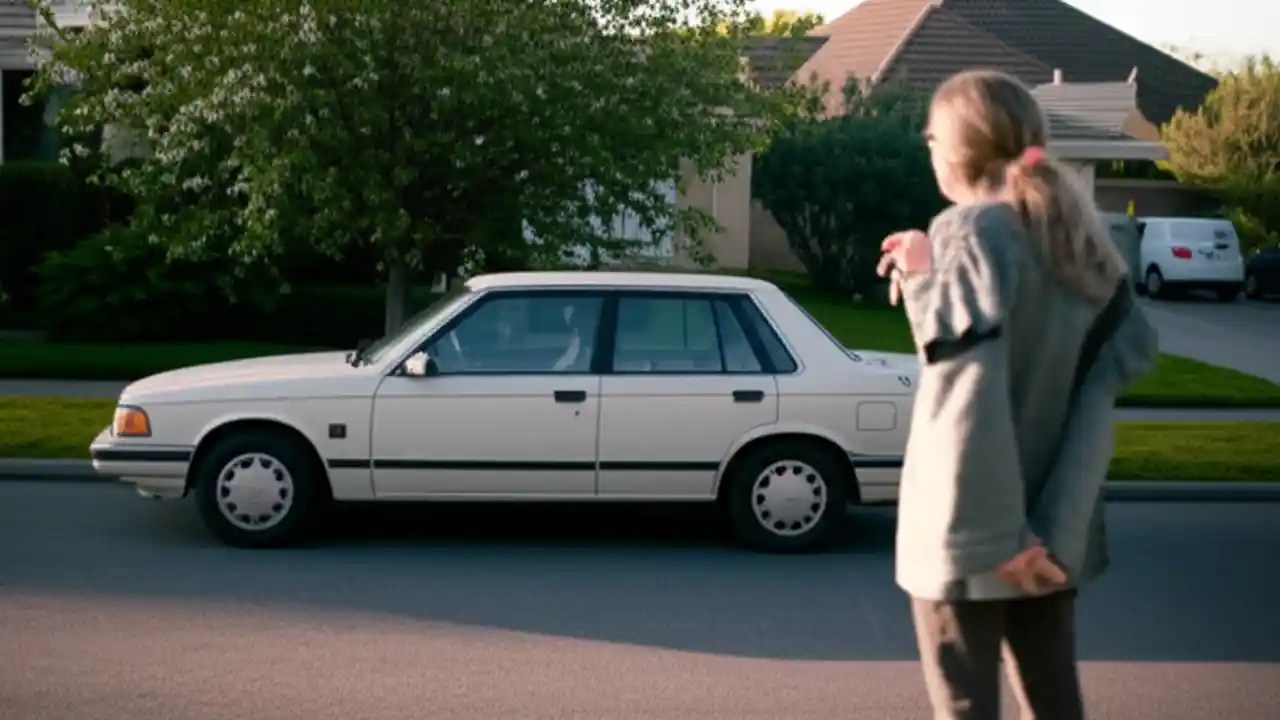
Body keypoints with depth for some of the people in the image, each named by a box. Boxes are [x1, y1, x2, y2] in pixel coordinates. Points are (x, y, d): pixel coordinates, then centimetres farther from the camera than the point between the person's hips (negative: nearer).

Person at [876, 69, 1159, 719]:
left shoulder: (970, 230, -13)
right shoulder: (1077, 232, 8)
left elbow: (972, 385, -24)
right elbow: (1130, 352, 2)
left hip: (970, 526, -6)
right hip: (1054, 526, 7)